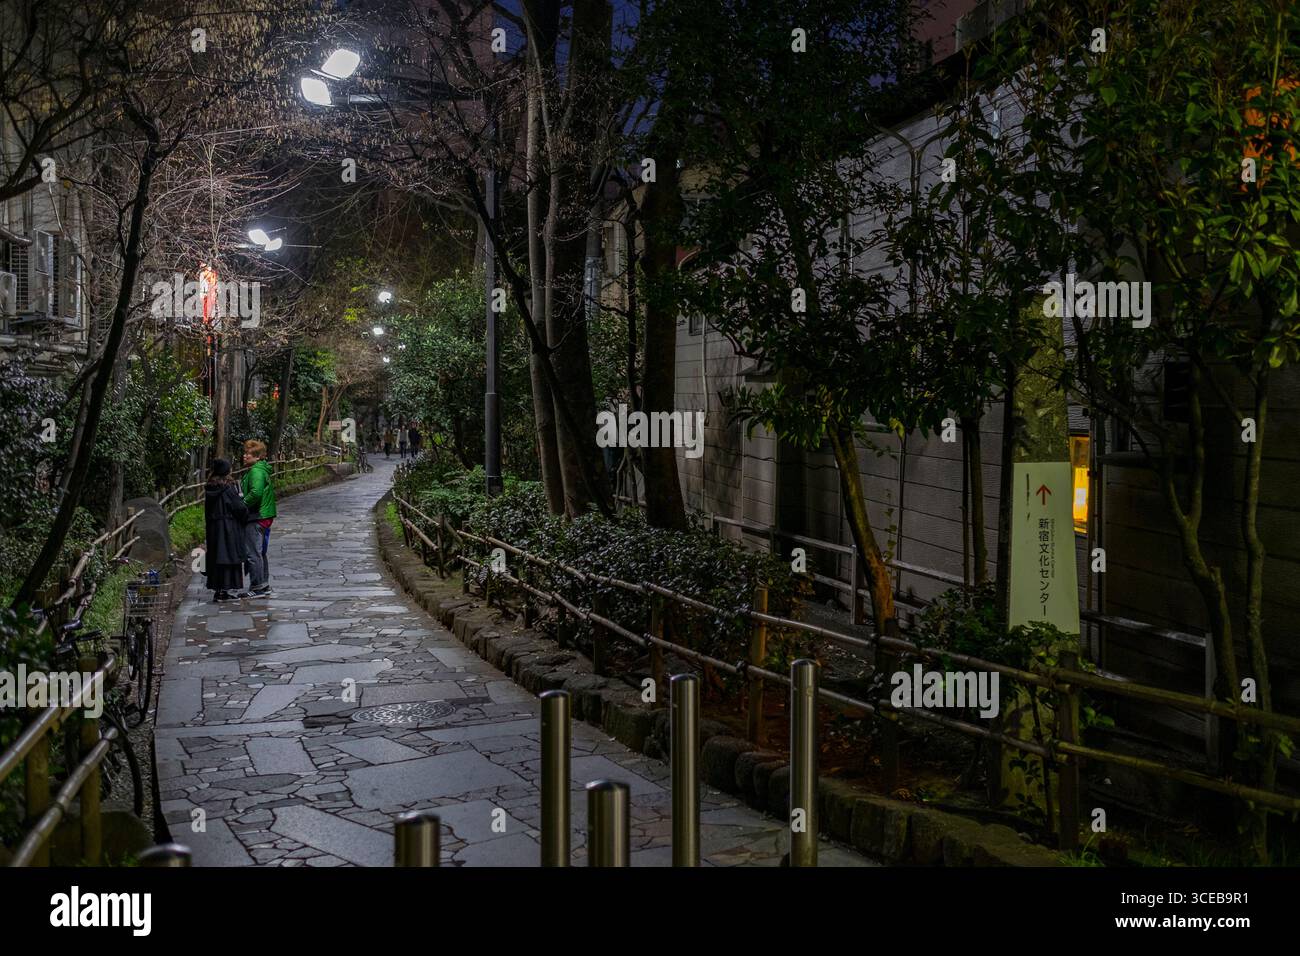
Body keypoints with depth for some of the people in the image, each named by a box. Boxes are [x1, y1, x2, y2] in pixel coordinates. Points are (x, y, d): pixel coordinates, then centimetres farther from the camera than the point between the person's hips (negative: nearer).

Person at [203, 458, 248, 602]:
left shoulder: (209, 489, 5)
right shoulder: (228, 488, -13)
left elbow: (207, 511, 9)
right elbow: (240, 508, -13)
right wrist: (246, 515, 6)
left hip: (213, 528, 6)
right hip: (229, 527, -6)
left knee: (215, 557, 9)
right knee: (228, 557, -2)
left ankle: (216, 590, 12)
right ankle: (225, 590, -4)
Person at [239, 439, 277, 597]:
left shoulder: (256, 471, -16)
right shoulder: (263, 469, 15)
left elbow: (256, 493, -29)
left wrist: (242, 504, -16)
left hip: (256, 518, -11)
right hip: (265, 516, 11)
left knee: (253, 553, -5)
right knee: (260, 552, 18)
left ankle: (257, 587, -1)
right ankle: (264, 585, 24)